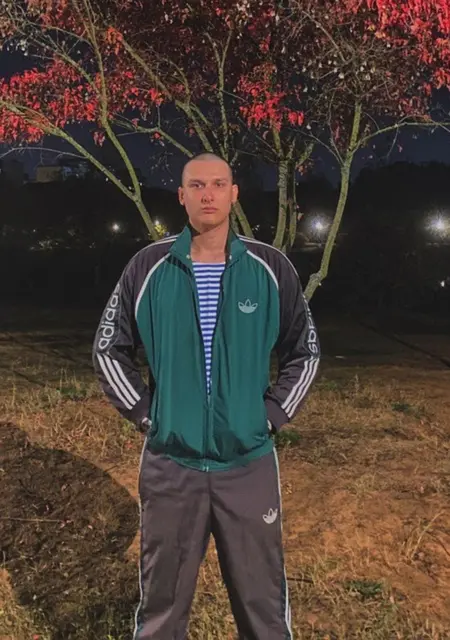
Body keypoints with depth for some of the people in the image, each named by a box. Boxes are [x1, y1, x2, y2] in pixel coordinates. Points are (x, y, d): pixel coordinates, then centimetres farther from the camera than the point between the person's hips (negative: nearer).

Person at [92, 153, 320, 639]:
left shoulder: (271, 268, -3)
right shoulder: (148, 267, -3)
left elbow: (305, 351, 7)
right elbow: (109, 349, 6)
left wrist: (272, 413, -2)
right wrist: (143, 411, -2)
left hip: (250, 462, 0)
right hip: (169, 463, 1)